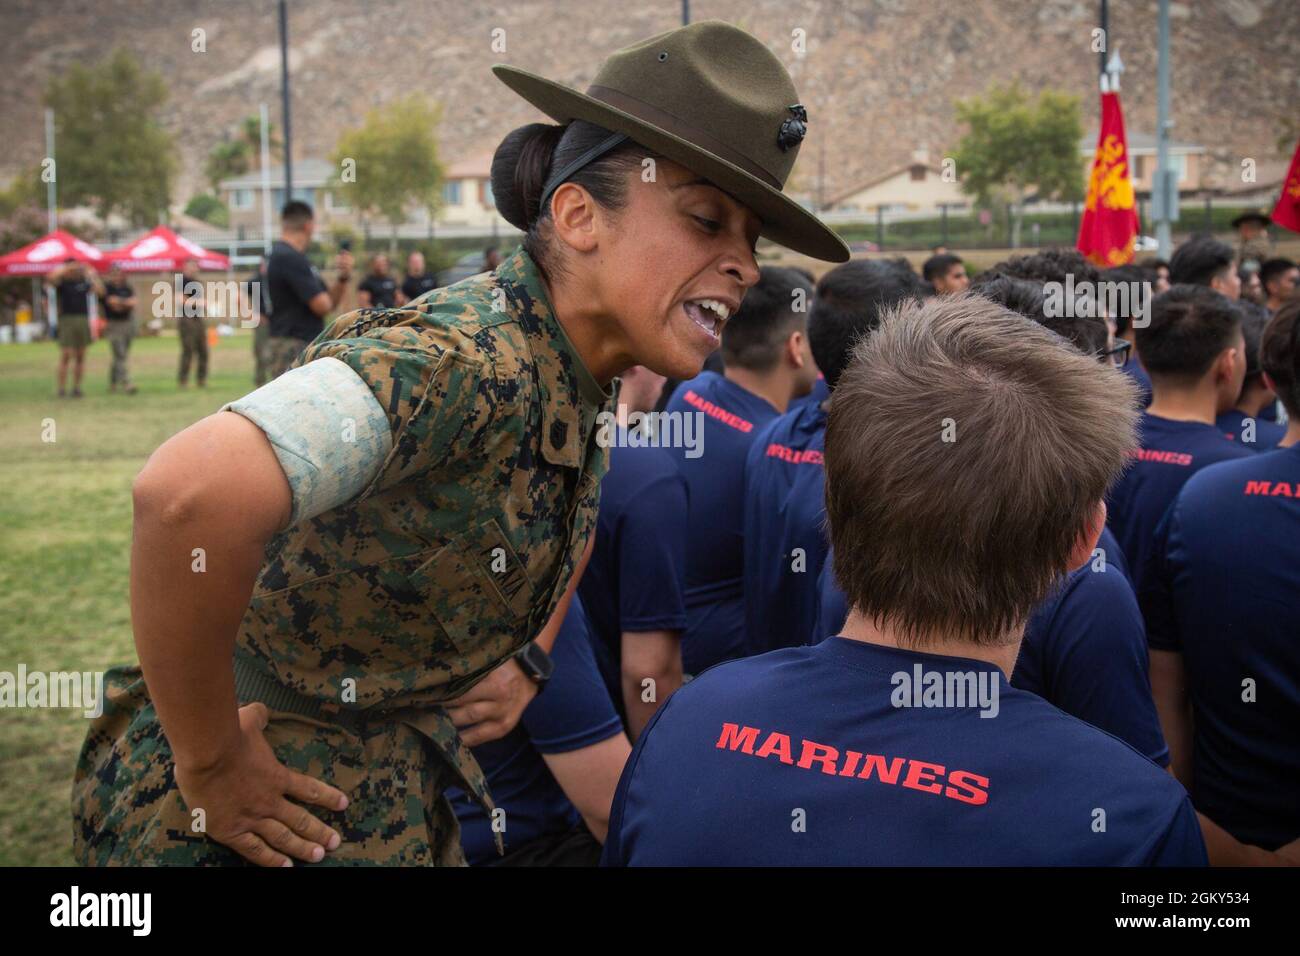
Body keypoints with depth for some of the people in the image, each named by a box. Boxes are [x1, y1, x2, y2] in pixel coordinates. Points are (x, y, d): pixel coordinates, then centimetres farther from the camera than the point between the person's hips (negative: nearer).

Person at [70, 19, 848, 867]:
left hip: (398, 801, 8)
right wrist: (208, 765, -28)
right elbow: (193, 489, -41)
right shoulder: (464, 358, -26)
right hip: (271, 811, -8)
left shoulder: (581, 378, 0)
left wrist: (526, 659, 9)